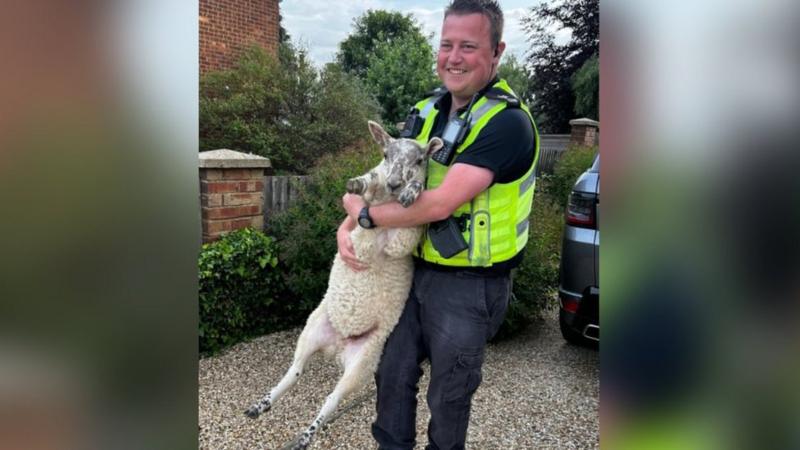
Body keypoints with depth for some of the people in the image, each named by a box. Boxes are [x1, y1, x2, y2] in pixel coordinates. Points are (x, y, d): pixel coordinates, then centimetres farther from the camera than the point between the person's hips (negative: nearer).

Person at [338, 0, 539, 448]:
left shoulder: (507, 122, -20)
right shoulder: (428, 110, 5)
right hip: (415, 270, 7)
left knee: (449, 394, 13)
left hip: (470, 286, -6)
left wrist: (365, 215, -16)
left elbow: (440, 203, -27)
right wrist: (347, 226, -7)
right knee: (394, 373, 18)